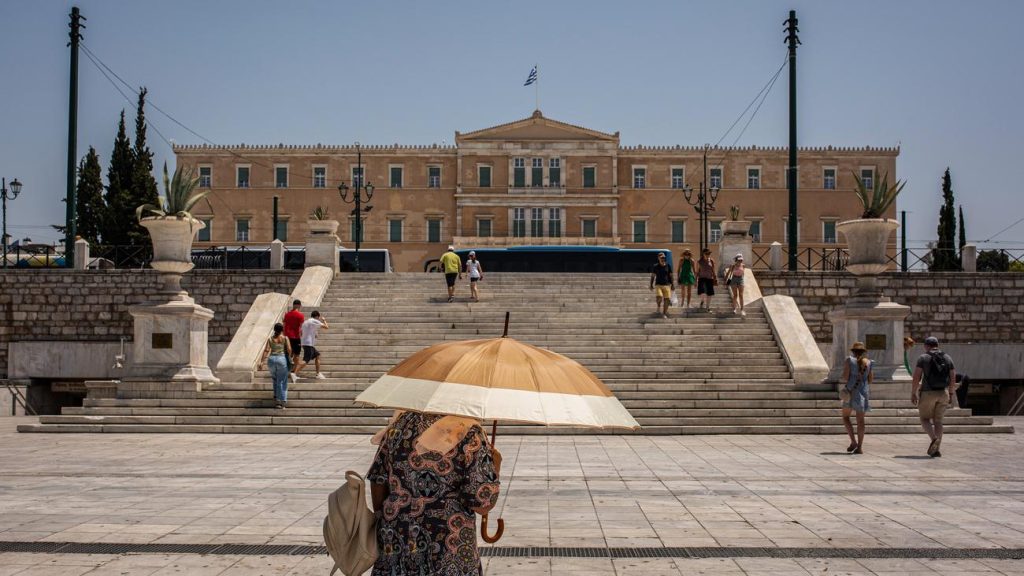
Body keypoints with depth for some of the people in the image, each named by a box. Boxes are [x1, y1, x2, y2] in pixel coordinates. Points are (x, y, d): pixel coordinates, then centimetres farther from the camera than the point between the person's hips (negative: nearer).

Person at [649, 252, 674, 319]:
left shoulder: (668, 266, 4)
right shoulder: (655, 266, 0)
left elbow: (670, 276, 10)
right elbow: (652, 276, 5)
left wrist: (672, 285, 7)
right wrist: (651, 285, 1)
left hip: (666, 285, 2)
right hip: (658, 285, -2)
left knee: (667, 299, -3)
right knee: (659, 297, -23)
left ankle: (664, 313, 13)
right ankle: (658, 305, 10)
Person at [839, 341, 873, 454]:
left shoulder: (849, 361, -5)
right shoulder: (868, 363, 5)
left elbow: (845, 377, -11)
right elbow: (871, 380, 8)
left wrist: (842, 380, 12)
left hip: (851, 391, -3)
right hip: (863, 392, 3)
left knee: (845, 416, 11)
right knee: (860, 420, 5)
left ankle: (853, 441, -4)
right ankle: (860, 447, 0)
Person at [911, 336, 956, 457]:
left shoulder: (923, 358, -4)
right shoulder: (947, 358, 8)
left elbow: (916, 377, -9)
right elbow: (953, 378, 6)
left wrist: (913, 393, -2)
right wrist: (951, 394, 15)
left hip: (928, 393, -4)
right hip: (943, 393, 4)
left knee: (925, 418, 9)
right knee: (937, 420, 11)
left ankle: (934, 438, -19)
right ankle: (936, 450, 2)